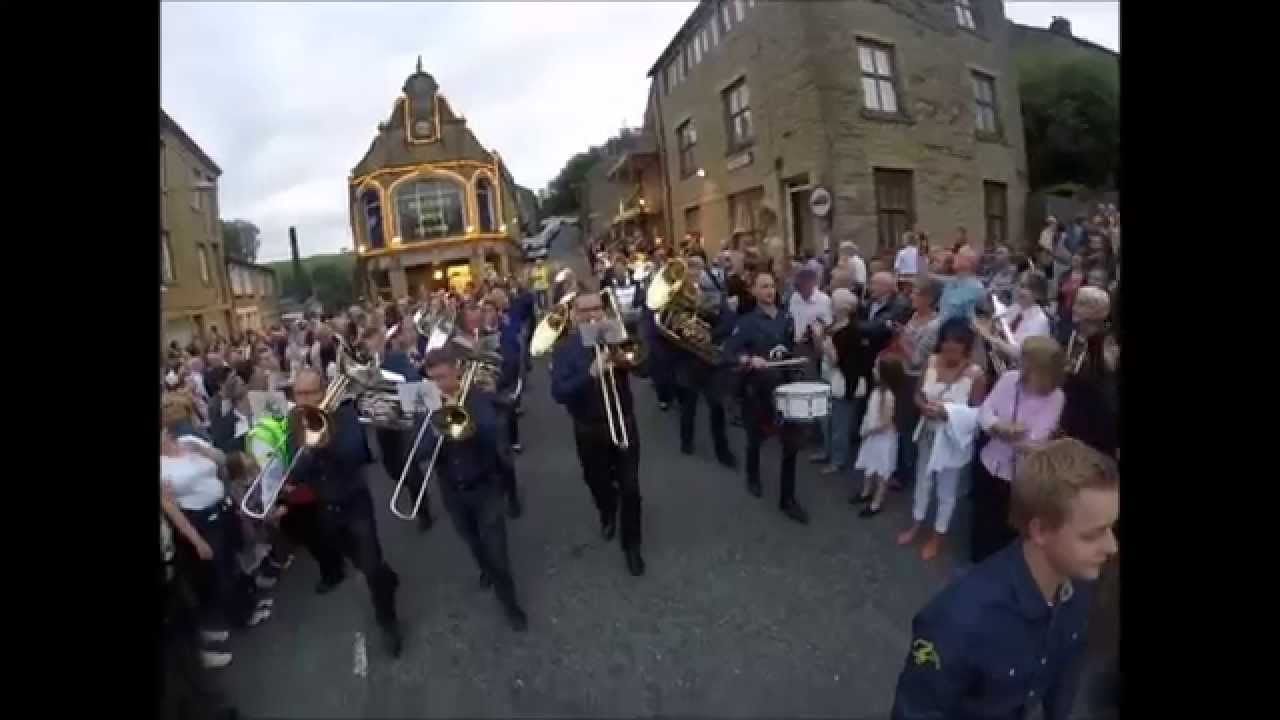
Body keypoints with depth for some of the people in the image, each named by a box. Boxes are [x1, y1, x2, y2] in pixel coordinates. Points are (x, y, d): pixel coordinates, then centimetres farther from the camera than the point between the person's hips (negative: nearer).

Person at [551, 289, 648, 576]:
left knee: (630, 487, 2)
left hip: (624, 423, 0)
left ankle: (631, 544, 21)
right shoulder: (565, 347, -9)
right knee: (598, 482, 20)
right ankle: (608, 514, 53)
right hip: (589, 430, 0)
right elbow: (558, 392, -21)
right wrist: (590, 373, -34)